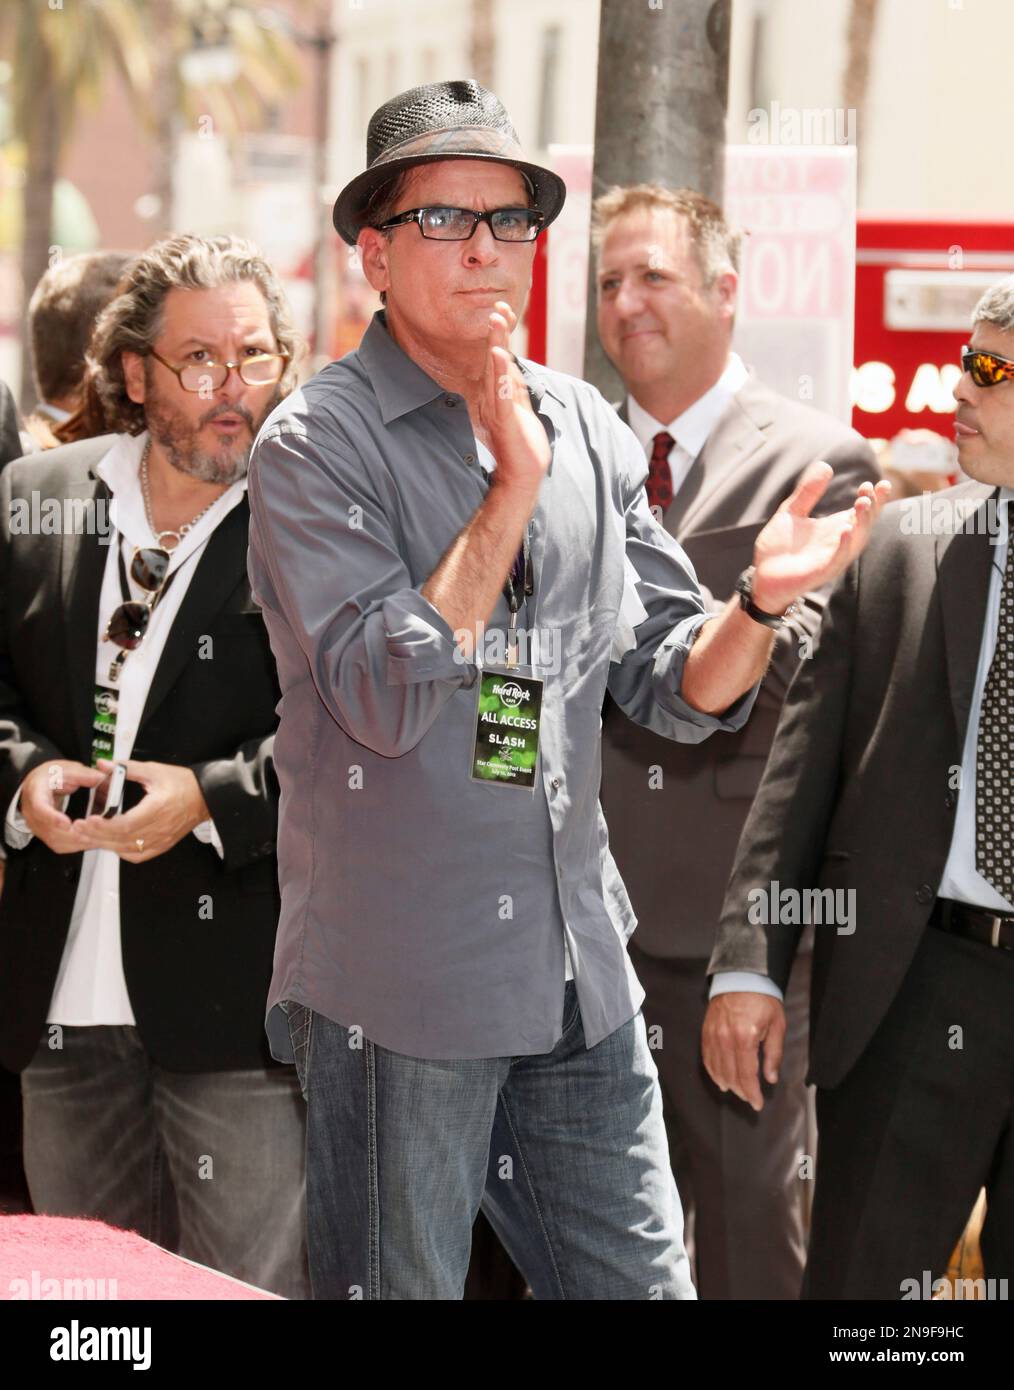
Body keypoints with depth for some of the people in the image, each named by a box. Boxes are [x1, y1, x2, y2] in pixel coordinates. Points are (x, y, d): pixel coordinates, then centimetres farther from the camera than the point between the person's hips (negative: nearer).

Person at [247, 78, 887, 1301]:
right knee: (400, 1291, 6)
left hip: (578, 973, 5)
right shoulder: (317, 442, -8)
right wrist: (513, 487, -18)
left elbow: (678, 688, 10)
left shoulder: (587, 430, 9)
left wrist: (761, 605, -11)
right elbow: (387, 697, -19)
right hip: (395, 991, -5)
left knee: (643, 1282, 7)